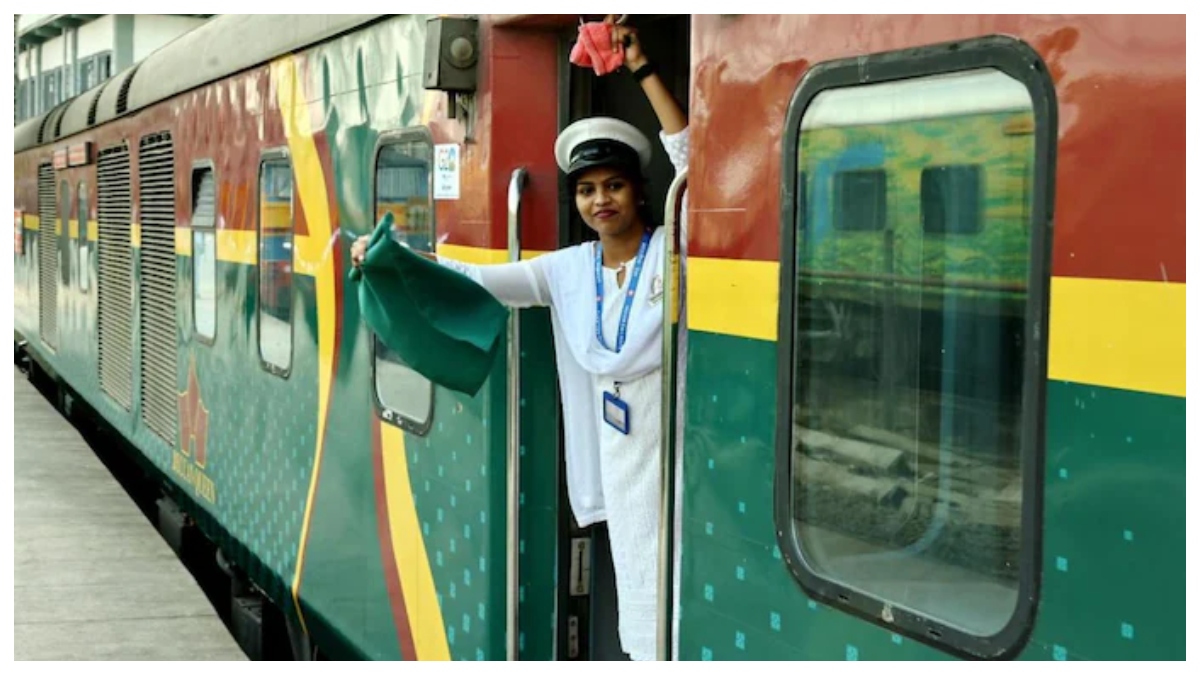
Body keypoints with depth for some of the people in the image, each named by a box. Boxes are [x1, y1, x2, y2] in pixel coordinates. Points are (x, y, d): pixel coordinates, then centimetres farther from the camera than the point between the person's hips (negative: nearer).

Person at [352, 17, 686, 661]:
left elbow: (690, 161, -17)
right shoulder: (569, 269, 10)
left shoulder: (672, 250, -5)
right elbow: (482, 281, 7)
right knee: (639, 593, 11)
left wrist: (642, 70, -17)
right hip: (618, 452, 5)